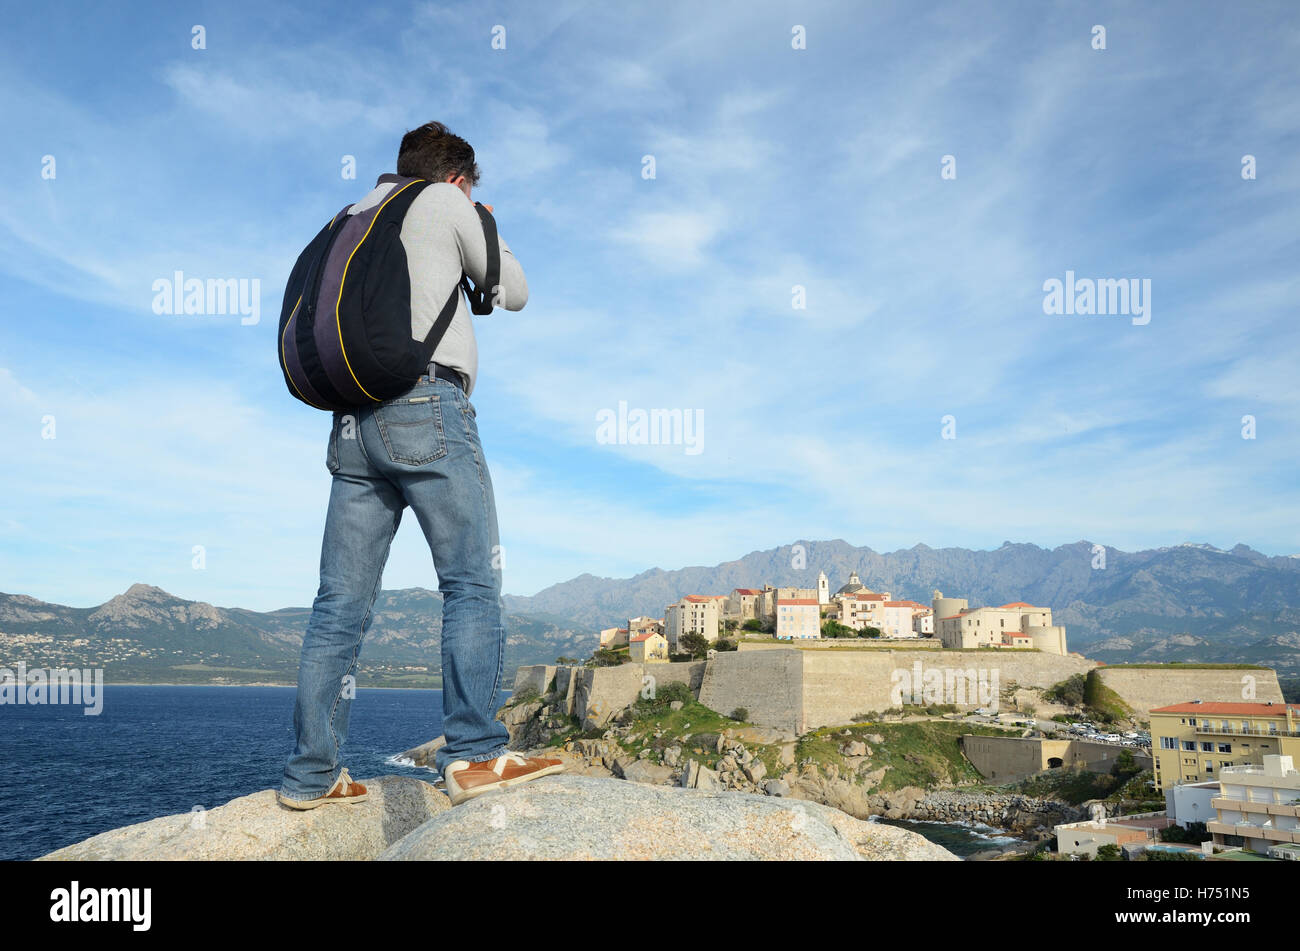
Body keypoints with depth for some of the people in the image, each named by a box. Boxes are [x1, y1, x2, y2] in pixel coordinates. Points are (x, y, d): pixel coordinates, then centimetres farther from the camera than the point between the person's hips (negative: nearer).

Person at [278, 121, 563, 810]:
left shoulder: (354, 218, 27)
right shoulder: (446, 202, 9)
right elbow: (513, 293, 14)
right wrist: (489, 238, 32)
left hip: (353, 422, 7)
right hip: (428, 404, -7)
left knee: (340, 604, 5)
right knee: (472, 583, -7)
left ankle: (313, 775, 9)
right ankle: (475, 753, -13)